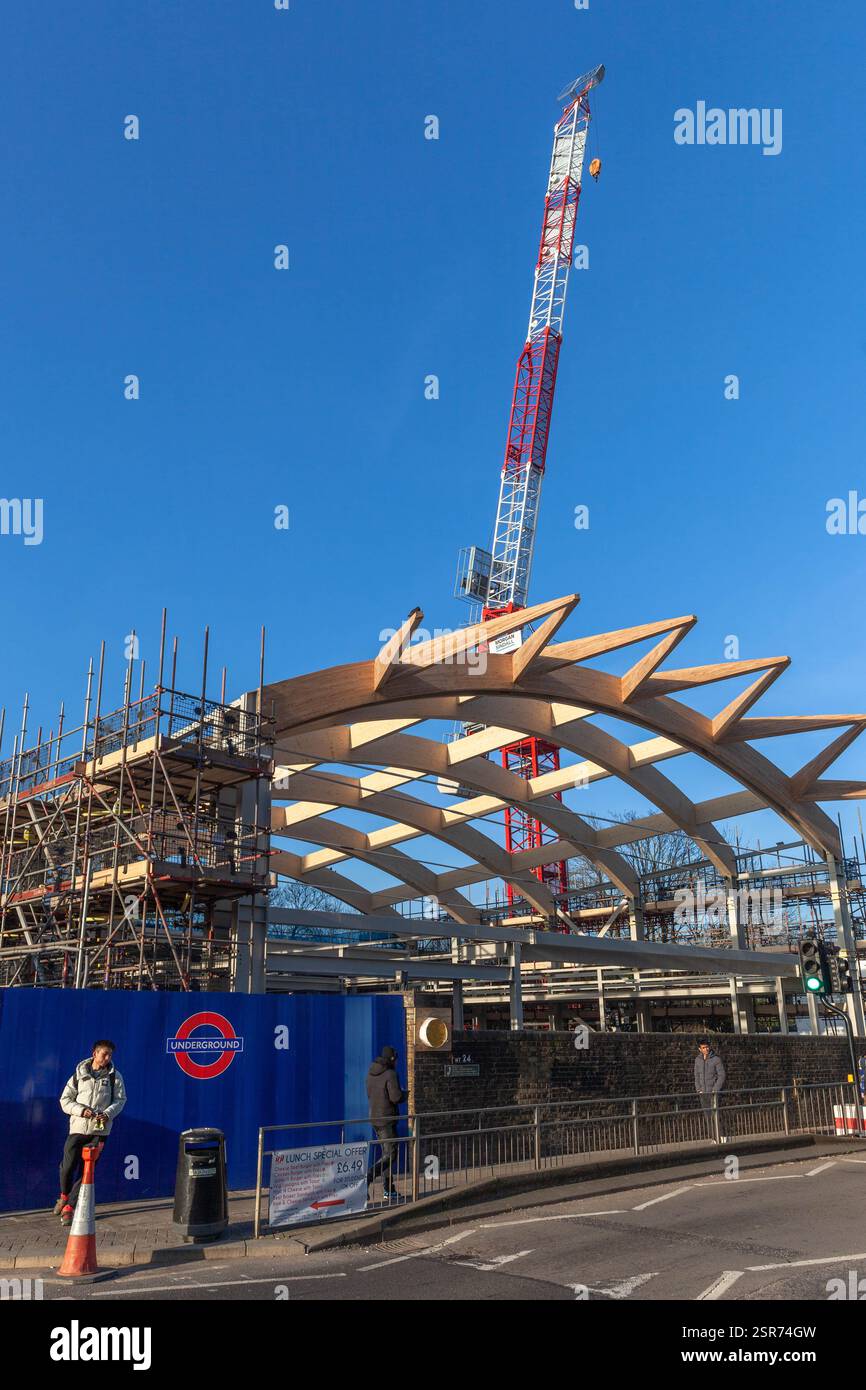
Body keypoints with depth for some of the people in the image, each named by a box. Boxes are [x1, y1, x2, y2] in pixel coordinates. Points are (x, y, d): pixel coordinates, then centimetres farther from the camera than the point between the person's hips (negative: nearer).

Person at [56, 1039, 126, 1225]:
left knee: (85, 1170, -3)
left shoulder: (114, 1076, 4)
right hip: (77, 1128, 0)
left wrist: (107, 1114, -14)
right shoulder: (79, 1074, 4)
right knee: (67, 1166, -1)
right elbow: (65, 1100, 4)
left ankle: (69, 1207, 11)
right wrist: (81, 1110, -13)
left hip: (99, 1130, 0)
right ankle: (64, 1196, 30)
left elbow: (120, 1100, 4)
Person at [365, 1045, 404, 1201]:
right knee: (390, 1155, -4)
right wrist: (403, 1094, 1)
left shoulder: (371, 1073, 8)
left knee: (387, 1153, 16)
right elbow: (396, 1097, -22)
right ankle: (367, 1179, -18)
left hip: (374, 1117, 8)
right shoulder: (390, 1074, -16)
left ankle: (389, 1191, 19)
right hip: (387, 1119, -8)